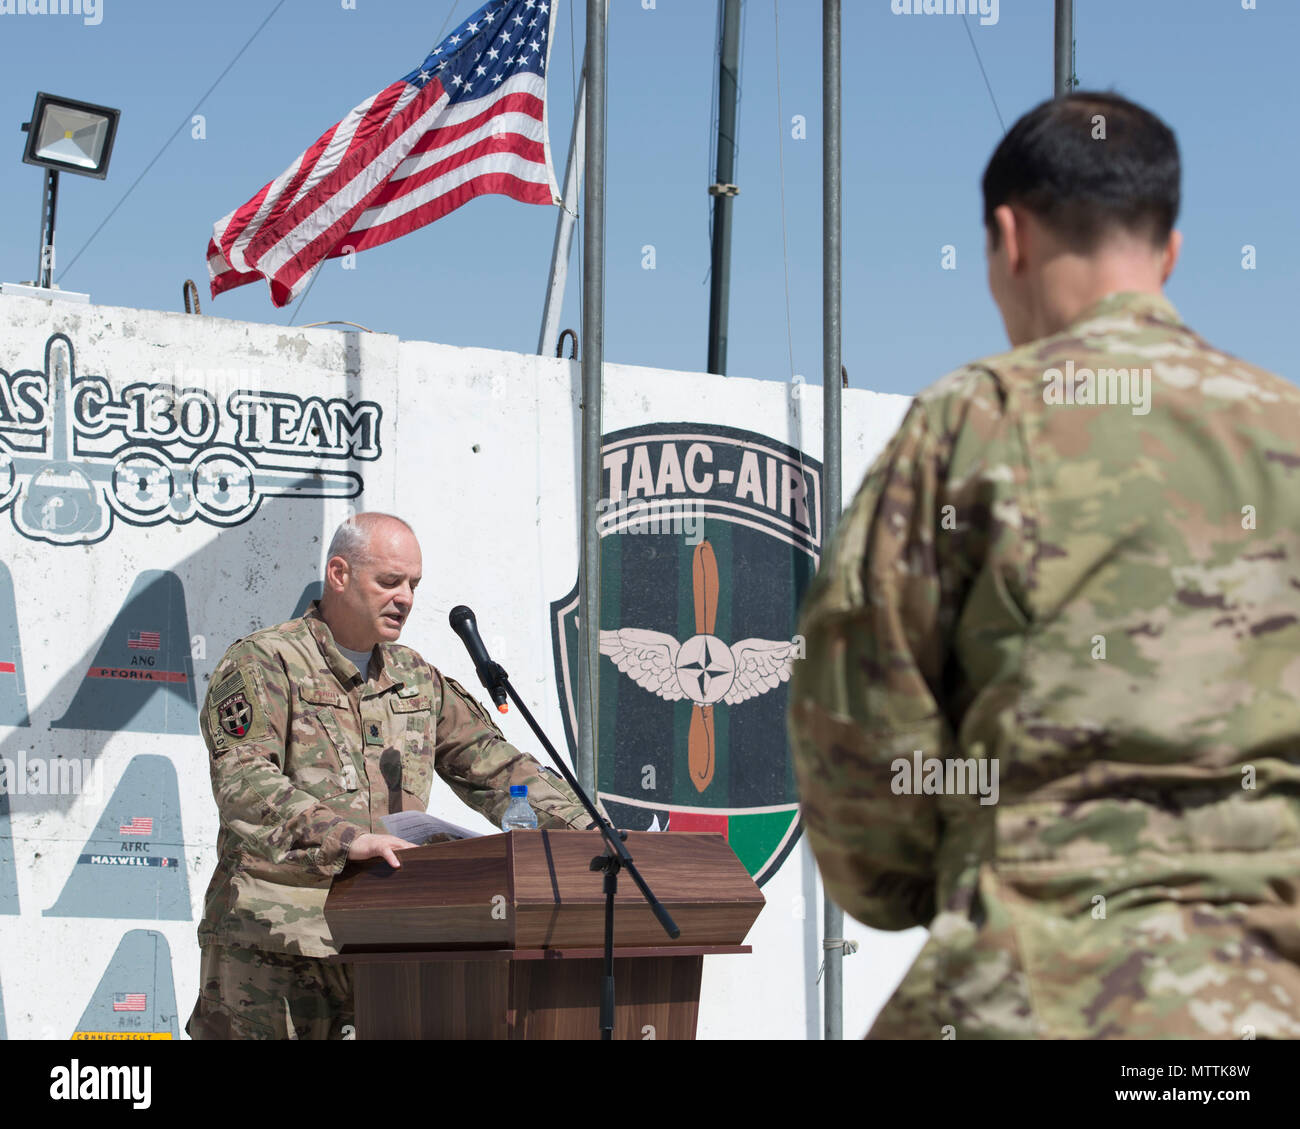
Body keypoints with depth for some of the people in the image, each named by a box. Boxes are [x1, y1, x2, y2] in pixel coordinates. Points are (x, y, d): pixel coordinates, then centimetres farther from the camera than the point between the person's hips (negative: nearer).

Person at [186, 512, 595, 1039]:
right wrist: (344, 838, -33)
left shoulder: (417, 679, 19)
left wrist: (587, 835, 3)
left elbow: (494, 766, 19)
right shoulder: (261, 664, -3)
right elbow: (244, 783, -18)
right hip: (270, 939, -5)